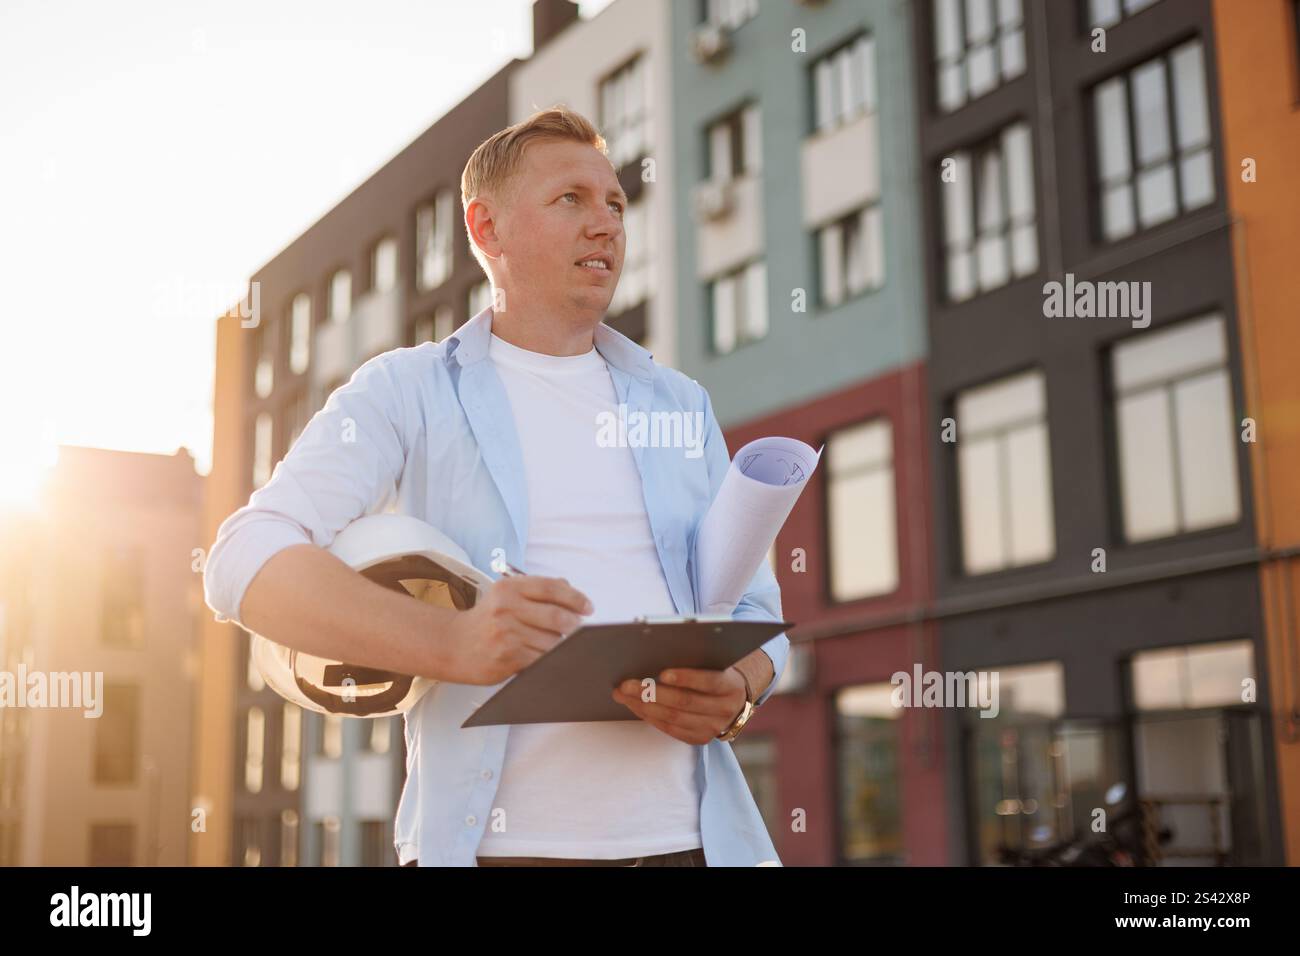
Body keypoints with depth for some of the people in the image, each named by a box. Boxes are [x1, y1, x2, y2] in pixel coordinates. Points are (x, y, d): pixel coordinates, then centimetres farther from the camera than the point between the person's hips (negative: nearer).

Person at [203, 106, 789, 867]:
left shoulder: (682, 405, 14)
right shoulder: (407, 392, 2)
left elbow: (756, 608, 14)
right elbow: (248, 563, -10)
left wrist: (735, 689, -10)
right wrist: (452, 643, -26)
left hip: (687, 836, 3)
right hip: (491, 841, -3)